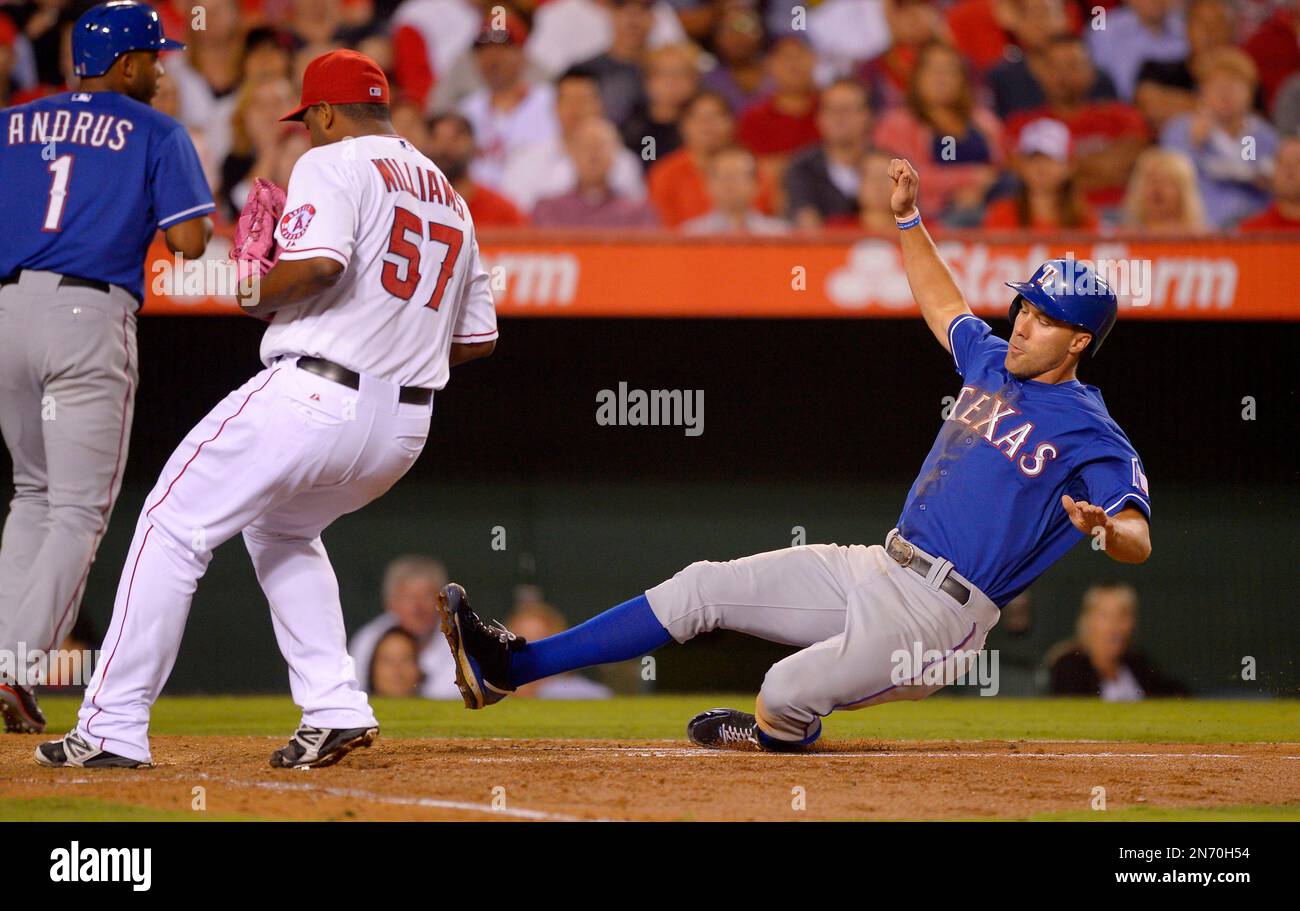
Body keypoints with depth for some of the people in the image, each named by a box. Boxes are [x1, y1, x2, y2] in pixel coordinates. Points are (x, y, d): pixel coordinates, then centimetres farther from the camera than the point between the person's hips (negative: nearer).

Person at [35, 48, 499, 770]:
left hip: (312, 398, -8)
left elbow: (319, 264, -22)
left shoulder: (333, 164, -3)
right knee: (280, 528, 31)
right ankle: (335, 710, 15)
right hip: (405, 427, 8)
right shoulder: (449, 198, 20)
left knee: (174, 527, 1)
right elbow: (479, 337, 20)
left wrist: (254, 286, -5)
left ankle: (112, 729, -5)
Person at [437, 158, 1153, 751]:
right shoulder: (992, 363, 14)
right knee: (703, 588, 3)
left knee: (788, 696, -28)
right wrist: (907, 217, 30)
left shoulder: (1091, 436, -11)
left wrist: (1103, 529, -44)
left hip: (937, 615, -8)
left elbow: (1139, 540, -22)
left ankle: (771, 731, 12)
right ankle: (508, 668, 4)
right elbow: (943, 307, 34)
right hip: (874, 569, 8)